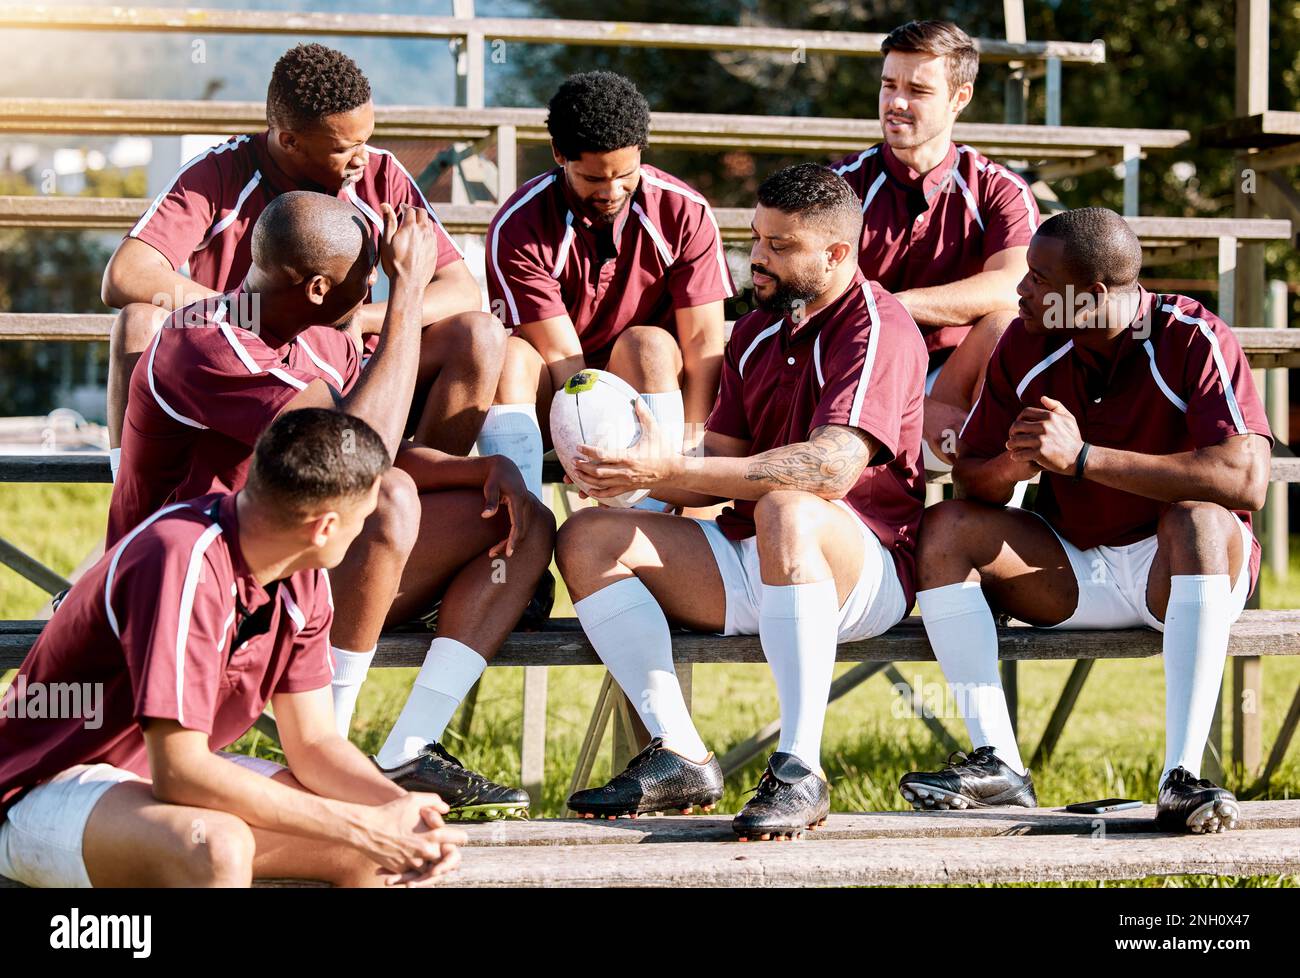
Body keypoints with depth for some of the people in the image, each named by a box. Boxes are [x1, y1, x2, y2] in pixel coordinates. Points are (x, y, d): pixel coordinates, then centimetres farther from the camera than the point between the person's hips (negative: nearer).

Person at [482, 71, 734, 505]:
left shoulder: (684, 213, -11)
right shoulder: (518, 229, -16)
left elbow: (703, 341, -14)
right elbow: (560, 352, -21)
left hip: (649, 393, 1)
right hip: (550, 402, -1)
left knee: (648, 345, -30)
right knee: (508, 354, -30)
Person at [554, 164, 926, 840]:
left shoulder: (877, 328, -11)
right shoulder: (756, 333, 16)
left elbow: (832, 468, -27)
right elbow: (720, 470, 12)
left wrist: (671, 469, -31)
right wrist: (638, 471, -10)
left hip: (864, 572, -8)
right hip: (750, 566, 8)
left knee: (785, 509, -40)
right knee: (587, 538, -8)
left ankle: (800, 772, -39)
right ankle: (680, 758, -18)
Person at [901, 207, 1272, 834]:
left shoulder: (1191, 340, -19)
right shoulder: (1025, 345, -4)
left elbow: (1247, 479, -33)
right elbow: (970, 481, 0)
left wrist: (1083, 456, -36)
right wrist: (1013, 464, -27)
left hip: (1173, 571, -5)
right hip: (1070, 570, 5)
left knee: (1200, 519, -36)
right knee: (943, 528, -16)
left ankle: (1182, 777, -40)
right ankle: (997, 764, -21)